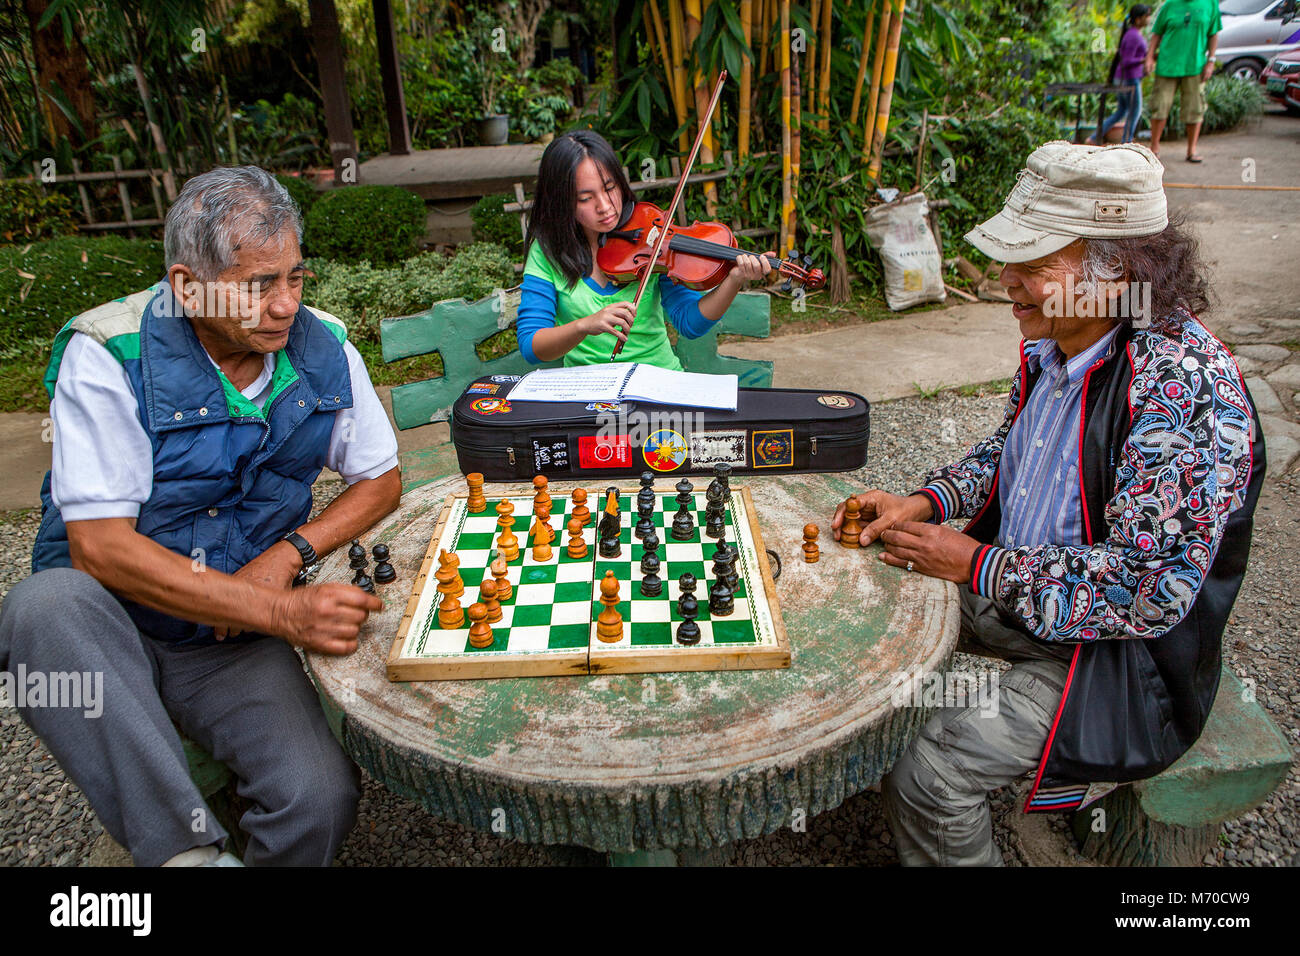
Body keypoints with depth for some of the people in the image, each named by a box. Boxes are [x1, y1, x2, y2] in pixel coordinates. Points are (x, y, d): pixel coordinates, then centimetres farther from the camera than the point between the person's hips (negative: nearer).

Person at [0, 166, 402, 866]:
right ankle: (186, 850, -26)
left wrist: (287, 554, -12)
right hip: (109, 627, -1)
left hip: (237, 644, 2)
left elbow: (381, 480, 7)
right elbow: (98, 546, -19)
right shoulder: (107, 354, -14)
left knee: (321, 798, -23)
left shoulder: (323, 349, -4)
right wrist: (283, 612, -29)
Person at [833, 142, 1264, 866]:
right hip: (1010, 586, 8)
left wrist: (978, 563, -24)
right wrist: (925, 503, -4)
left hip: (1116, 648, -8)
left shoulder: (1187, 390, -29)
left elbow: (1151, 589, -30)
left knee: (928, 774, -19)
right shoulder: (1055, 343, -3)